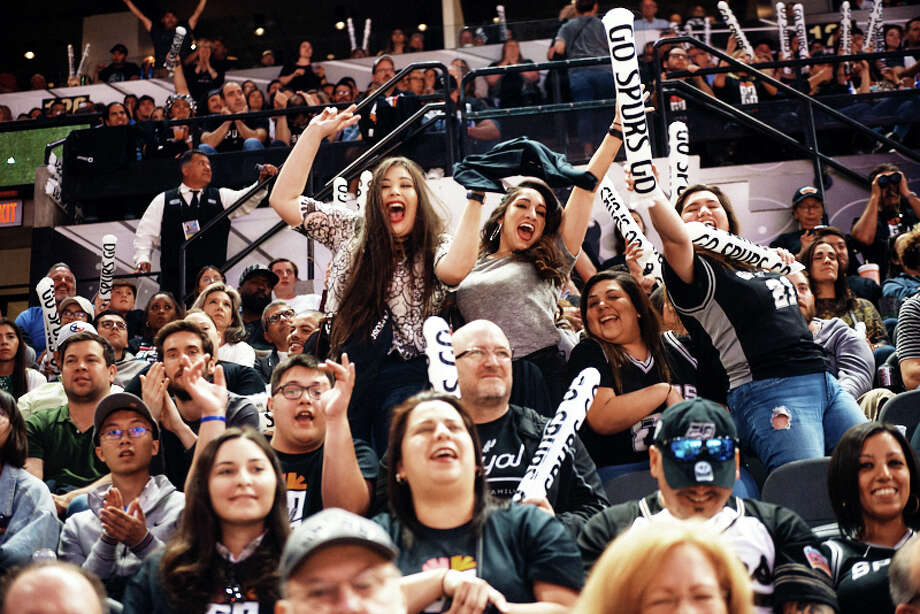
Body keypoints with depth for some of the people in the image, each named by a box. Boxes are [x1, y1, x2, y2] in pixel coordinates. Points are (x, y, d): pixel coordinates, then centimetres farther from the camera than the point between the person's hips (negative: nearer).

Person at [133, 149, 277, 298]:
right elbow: (145, 234, 13)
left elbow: (247, 199, -2)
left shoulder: (222, 197, 15)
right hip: (174, 279, 0)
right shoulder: (163, 200, 14)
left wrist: (262, 181, -21)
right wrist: (142, 259, -3)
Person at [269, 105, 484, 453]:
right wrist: (314, 133, 7)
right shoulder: (350, 230, 15)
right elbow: (283, 200, 10)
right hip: (348, 369, 3)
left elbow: (454, 269, -19)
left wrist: (474, 202, -18)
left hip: (404, 375, -3)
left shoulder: (436, 248, 6)